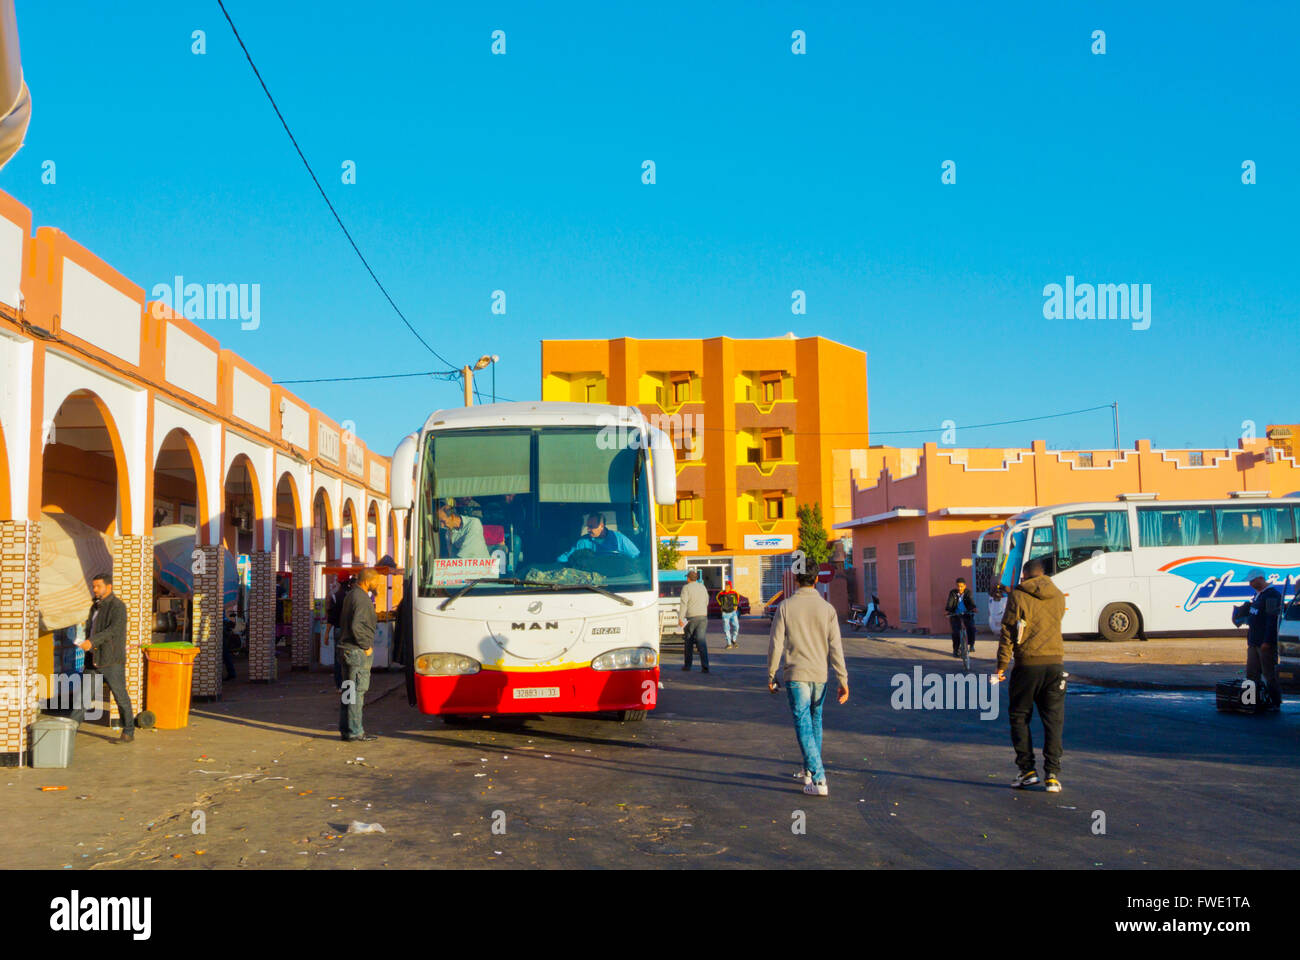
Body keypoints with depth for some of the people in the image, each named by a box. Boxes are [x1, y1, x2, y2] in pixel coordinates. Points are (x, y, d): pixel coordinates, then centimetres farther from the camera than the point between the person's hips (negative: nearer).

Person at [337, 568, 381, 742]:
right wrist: (366, 646, -15)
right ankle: (355, 731, -3)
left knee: (348, 690, 13)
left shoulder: (350, 595, 15)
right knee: (357, 691, -6)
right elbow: (356, 626, -26)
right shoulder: (362, 599, -17)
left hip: (346, 648, 10)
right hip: (357, 652, -10)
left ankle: (346, 729, 18)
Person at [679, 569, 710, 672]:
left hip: (691, 617, -3)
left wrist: (681, 617, -16)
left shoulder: (686, 588, -5)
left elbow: (683, 603, -14)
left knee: (689, 641, 11)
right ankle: (705, 666, -16)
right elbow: (706, 601, 20)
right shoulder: (702, 587, 11)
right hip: (703, 616, 4)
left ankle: (688, 665, 21)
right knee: (701, 641, -3)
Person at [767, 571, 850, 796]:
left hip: (796, 676, -3)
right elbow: (835, 647, -5)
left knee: (804, 726, -3)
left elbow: (775, 644, -5)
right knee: (815, 721, 20)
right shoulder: (827, 609, -2)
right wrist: (843, 680, -2)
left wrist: (771, 675, 5)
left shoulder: (785, 607, -6)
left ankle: (818, 780, -11)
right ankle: (809, 770, 30)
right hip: (820, 675, 3)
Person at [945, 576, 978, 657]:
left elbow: (971, 601, -20)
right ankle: (956, 649, 2)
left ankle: (971, 645, 2)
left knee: (971, 628, -21)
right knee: (956, 632, -16)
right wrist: (947, 610, -37)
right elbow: (949, 602, -17)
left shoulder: (968, 592, -3)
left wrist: (973, 608, -42)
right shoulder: (953, 593, -3)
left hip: (967, 614, 0)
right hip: (955, 615, 0)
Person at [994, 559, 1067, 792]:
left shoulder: (1018, 596, -3)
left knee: (1019, 717, 9)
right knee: (1053, 720, 6)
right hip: (1055, 662, 3)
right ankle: (1053, 775, 0)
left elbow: (1008, 633, -5)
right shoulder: (1058, 597, 10)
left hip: (1027, 664, -3)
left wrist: (1001, 666, -1)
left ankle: (1028, 770, 4)